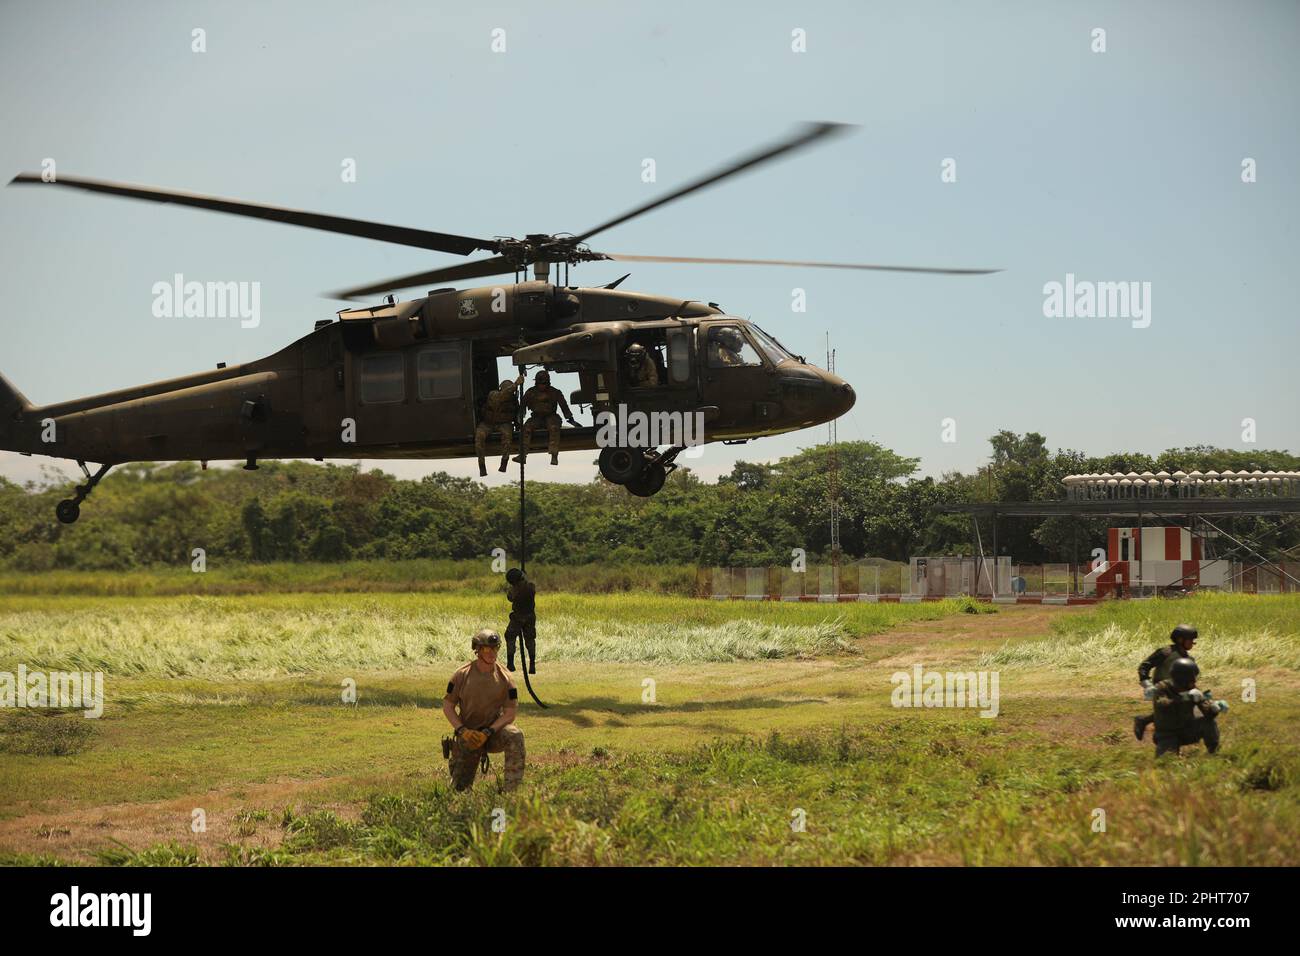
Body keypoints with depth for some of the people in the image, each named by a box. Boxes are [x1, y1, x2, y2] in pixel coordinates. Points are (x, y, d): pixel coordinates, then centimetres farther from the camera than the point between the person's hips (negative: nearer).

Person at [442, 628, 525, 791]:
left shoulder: (505, 678, -6)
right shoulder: (462, 675, -6)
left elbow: (510, 713, -7)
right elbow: (447, 706, -1)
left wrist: (488, 732, -21)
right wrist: (462, 730, -16)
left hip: (494, 731, 0)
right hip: (468, 735, 0)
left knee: (515, 736, -35)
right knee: (460, 788, -1)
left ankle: (512, 790, -30)